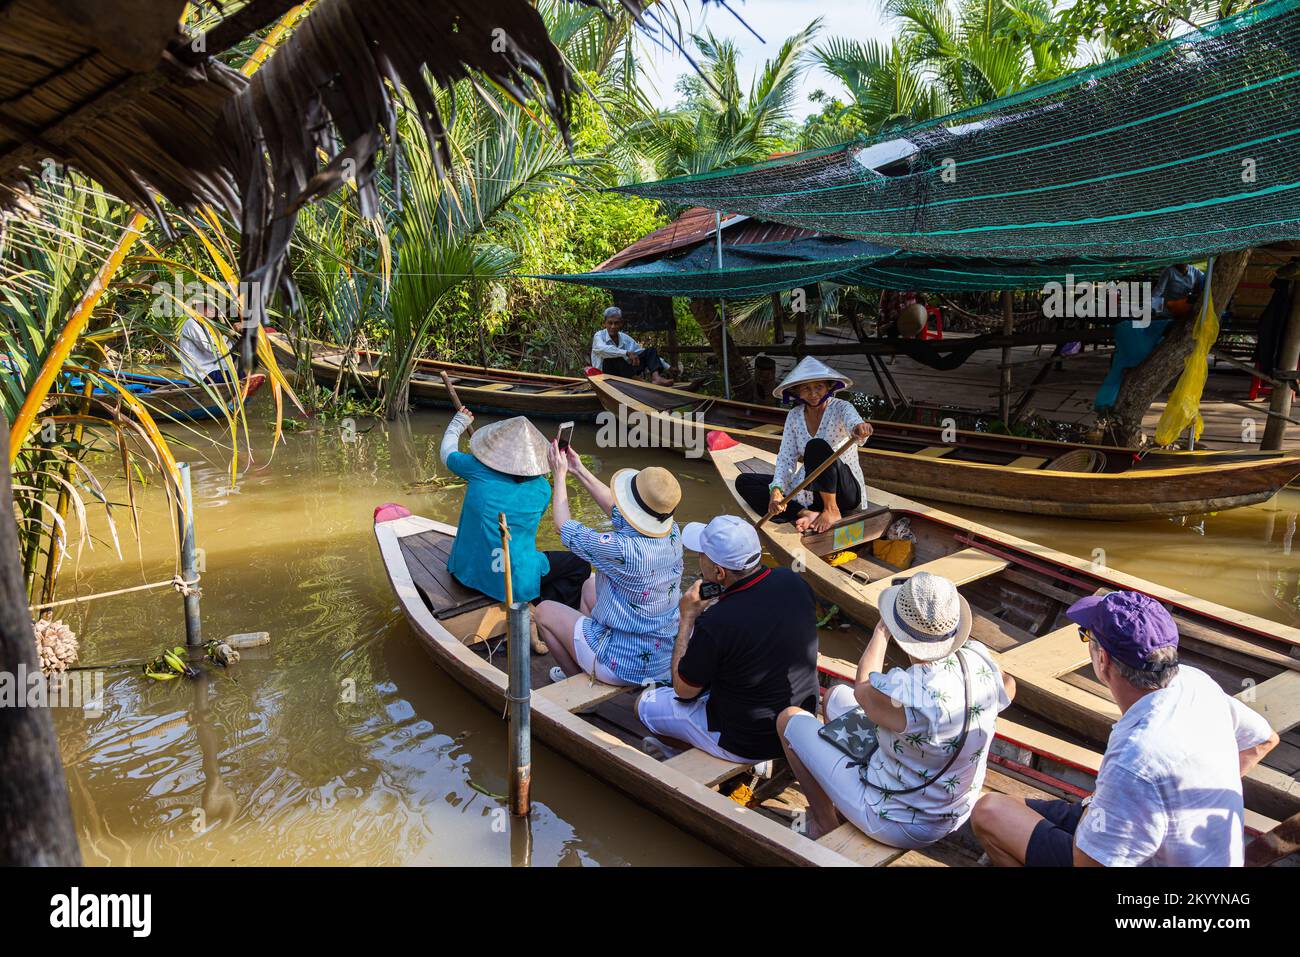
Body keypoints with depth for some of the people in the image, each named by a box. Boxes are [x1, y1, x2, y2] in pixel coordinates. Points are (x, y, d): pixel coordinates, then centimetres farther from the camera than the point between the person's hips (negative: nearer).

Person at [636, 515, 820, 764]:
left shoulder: (715, 623, -32)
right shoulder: (793, 582, -13)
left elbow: (683, 689, -12)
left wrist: (688, 618, -7)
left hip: (748, 746, -6)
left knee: (645, 703, 13)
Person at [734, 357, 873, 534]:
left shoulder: (840, 408, -10)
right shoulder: (794, 416, 2)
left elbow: (852, 420, -34)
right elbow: (786, 458, -4)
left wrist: (859, 428, -60)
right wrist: (776, 489, -23)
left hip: (843, 490, -5)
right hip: (808, 491, 6)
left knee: (816, 446, -33)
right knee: (744, 481, -8)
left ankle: (832, 511, -20)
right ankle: (806, 514, -25)